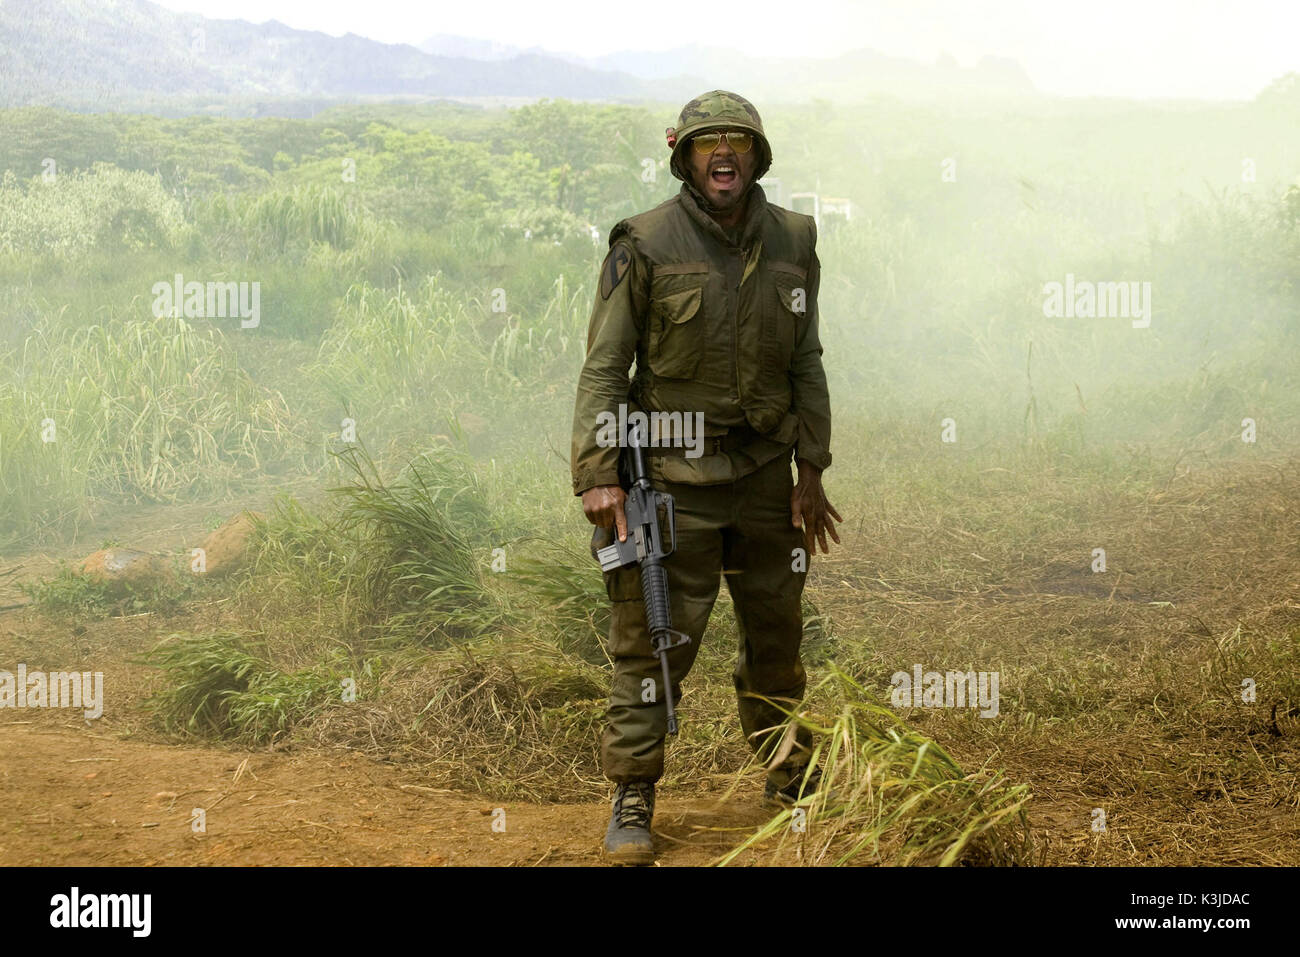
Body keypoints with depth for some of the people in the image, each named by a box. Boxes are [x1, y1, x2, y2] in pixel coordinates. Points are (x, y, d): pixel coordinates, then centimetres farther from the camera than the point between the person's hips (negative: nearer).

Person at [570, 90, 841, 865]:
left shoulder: (793, 243, 4)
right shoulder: (646, 245, -9)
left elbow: (806, 363, 10)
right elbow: (604, 366, -8)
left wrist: (813, 472, 8)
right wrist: (599, 475, -15)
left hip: (765, 474, 4)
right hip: (672, 475, -4)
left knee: (777, 633, 15)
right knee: (655, 639, -4)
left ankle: (789, 773, 34)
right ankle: (633, 801, 8)